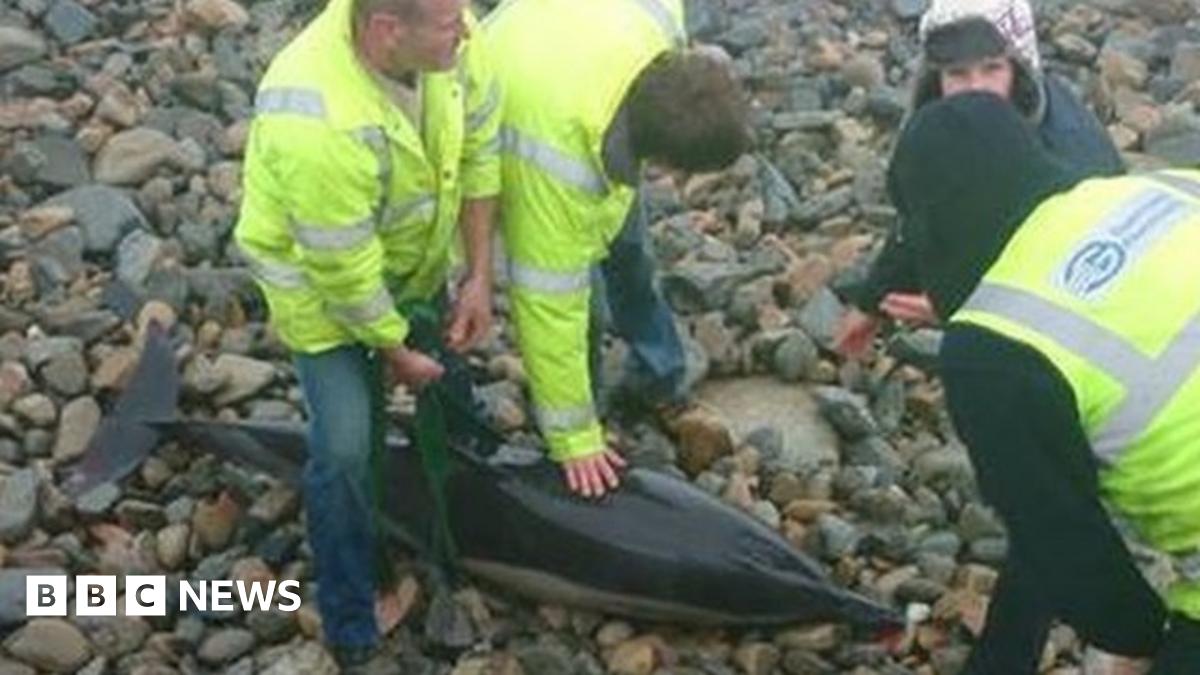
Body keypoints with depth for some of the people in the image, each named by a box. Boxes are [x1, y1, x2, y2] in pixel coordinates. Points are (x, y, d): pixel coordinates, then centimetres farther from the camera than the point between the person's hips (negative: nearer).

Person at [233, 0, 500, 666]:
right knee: (345, 448, -6)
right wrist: (394, 350, -13)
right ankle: (350, 624, 16)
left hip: (415, 252, 6)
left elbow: (478, 142, -11)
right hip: (320, 274, -6)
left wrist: (479, 275, -9)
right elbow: (344, 270, -30)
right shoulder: (318, 125, -45)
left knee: (447, 377, 25)